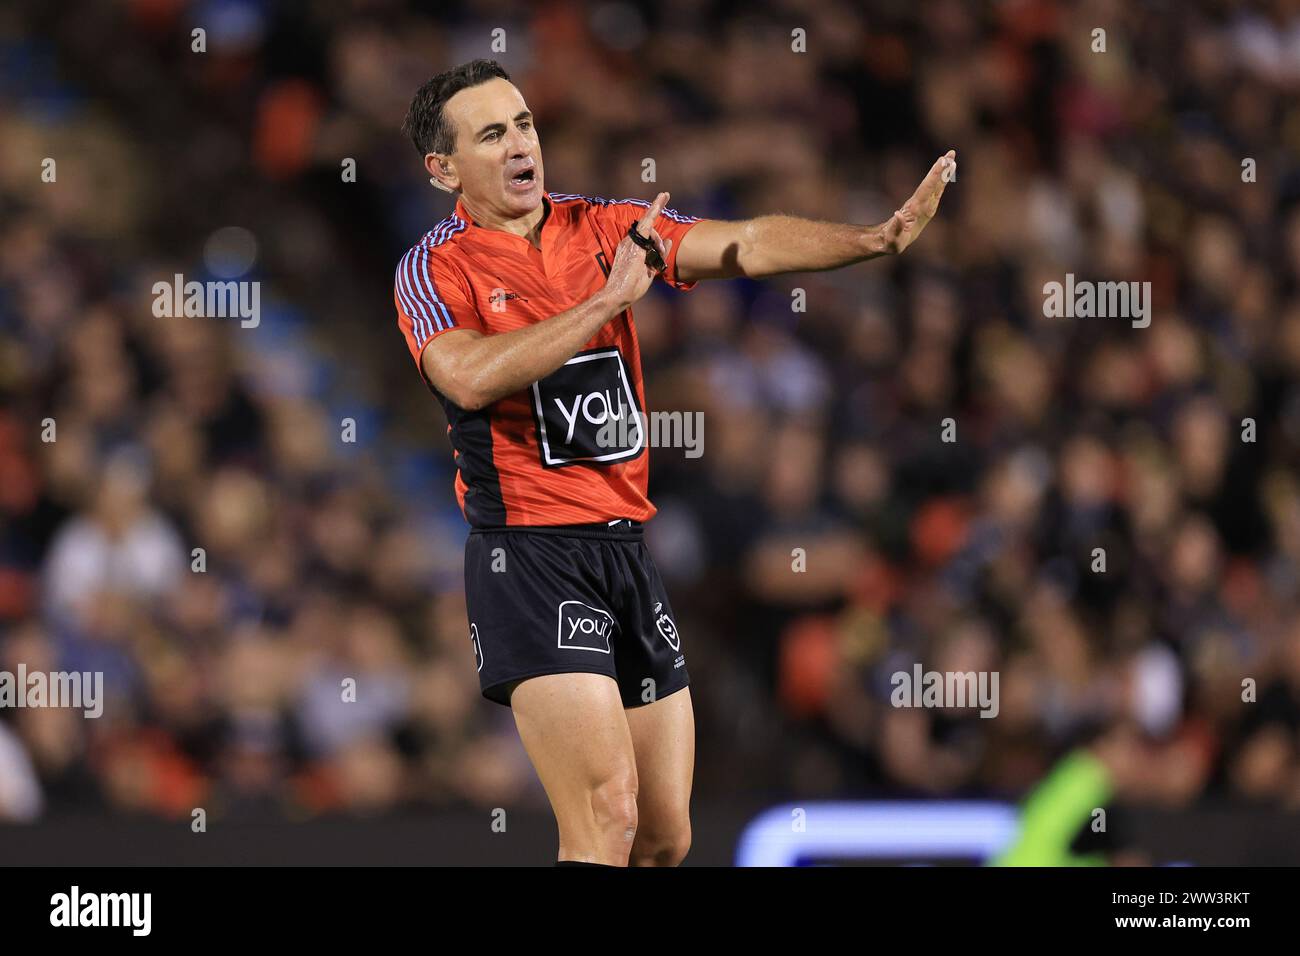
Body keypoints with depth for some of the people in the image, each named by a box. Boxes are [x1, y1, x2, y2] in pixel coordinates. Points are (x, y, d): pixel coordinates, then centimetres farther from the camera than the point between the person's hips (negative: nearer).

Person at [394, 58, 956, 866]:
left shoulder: (605, 229, 10)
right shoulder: (433, 269, -4)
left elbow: (750, 246, 1)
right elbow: (470, 378, -24)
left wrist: (881, 237, -14)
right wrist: (609, 298, -21)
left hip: (627, 549, 6)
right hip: (529, 556, -6)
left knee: (666, 839, 7)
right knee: (608, 818, -20)